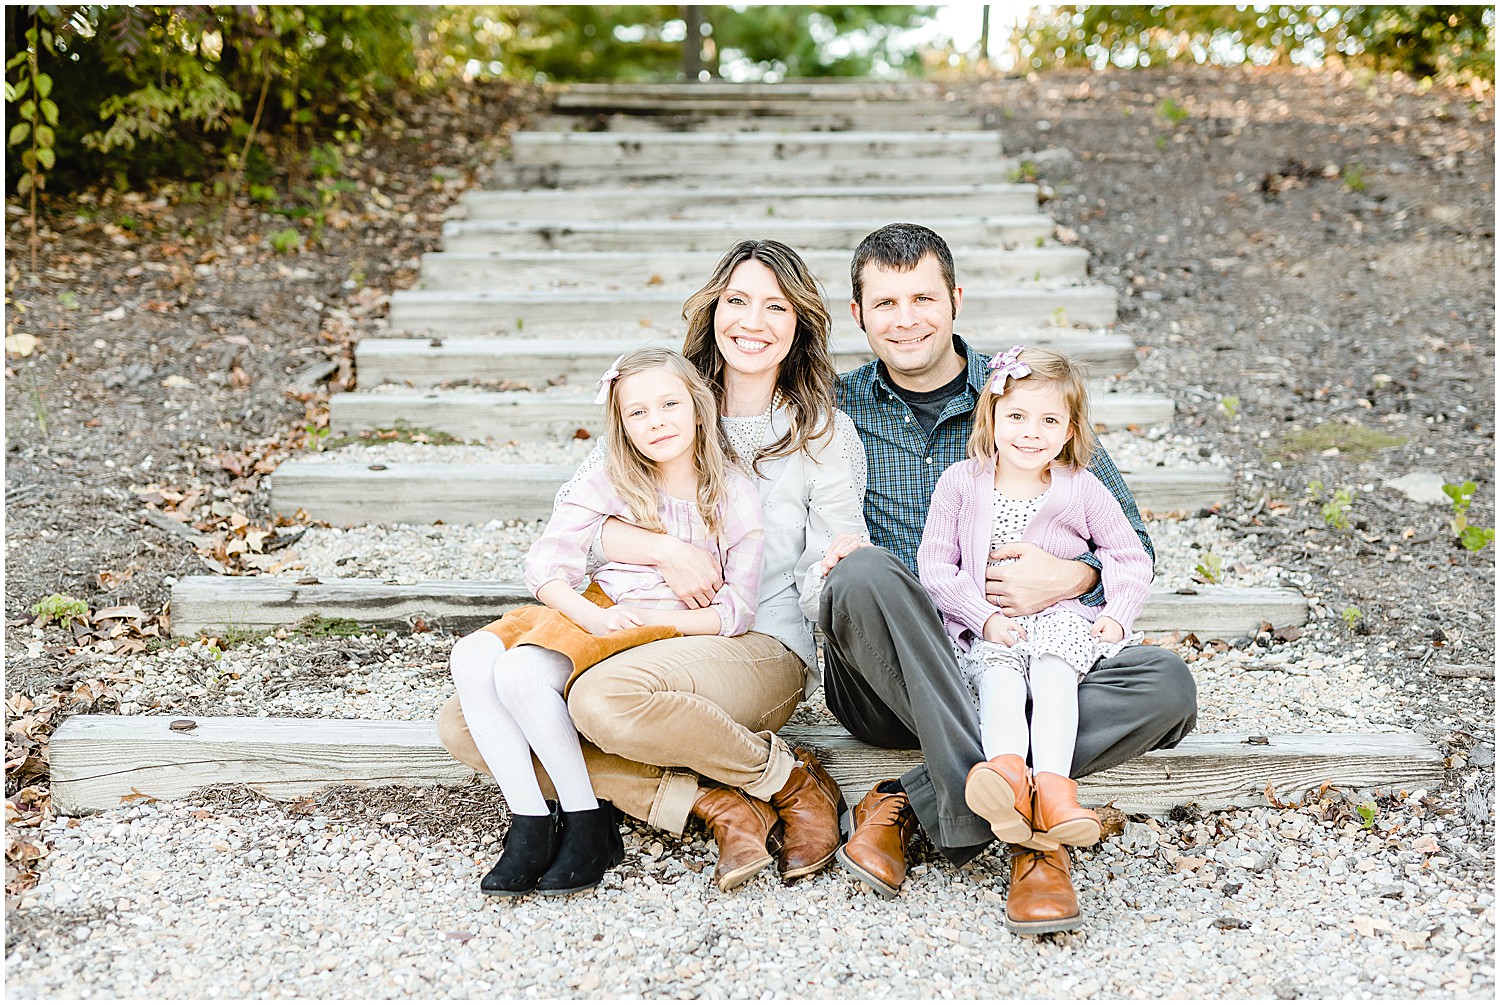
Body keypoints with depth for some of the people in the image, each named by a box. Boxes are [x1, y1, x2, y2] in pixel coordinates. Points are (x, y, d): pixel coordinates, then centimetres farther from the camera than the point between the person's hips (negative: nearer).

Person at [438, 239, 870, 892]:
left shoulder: (825, 433, 3)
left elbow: (819, 592, 1)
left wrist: (840, 562, -23)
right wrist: (665, 550, -17)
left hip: (763, 648, -4)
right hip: (641, 642, 5)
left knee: (605, 699, -37)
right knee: (464, 725, -18)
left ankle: (794, 782, -12)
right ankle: (713, 806, -20)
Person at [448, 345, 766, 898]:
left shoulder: (734, 496, 0)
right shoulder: (603, 484, 6)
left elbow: (737, 608, -4)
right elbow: (545, 565, -3)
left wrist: (656, 619, -17)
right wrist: (591, 615, -22)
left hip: (673, 630, -5)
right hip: (594, 616, 5)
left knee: (523, 671, -29)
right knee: (473, 656, -20)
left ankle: (588, 825, -17)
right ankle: (530, 821, -18)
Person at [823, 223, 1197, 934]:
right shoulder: (839, 407, 8)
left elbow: (1131, 546, 9)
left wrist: (1072, 578, -14)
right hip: (886, 680, -2)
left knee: (1165, 685, -22)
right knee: (866, 574, -33)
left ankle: (908, 803, -25)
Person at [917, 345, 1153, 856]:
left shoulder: (1083, 492, 6)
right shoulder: (960, 482, 4)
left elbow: (1131, 559, 13)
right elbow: (935, 565, 0)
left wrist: (1117, 614, -6)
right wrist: (985, 617, -14)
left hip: (1061, 620, 1)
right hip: (984, 629, 0)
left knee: (1053, 667, -32)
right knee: (998, 672, -32)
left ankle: (1053, 785, -47)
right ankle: (1009, 772, -56)